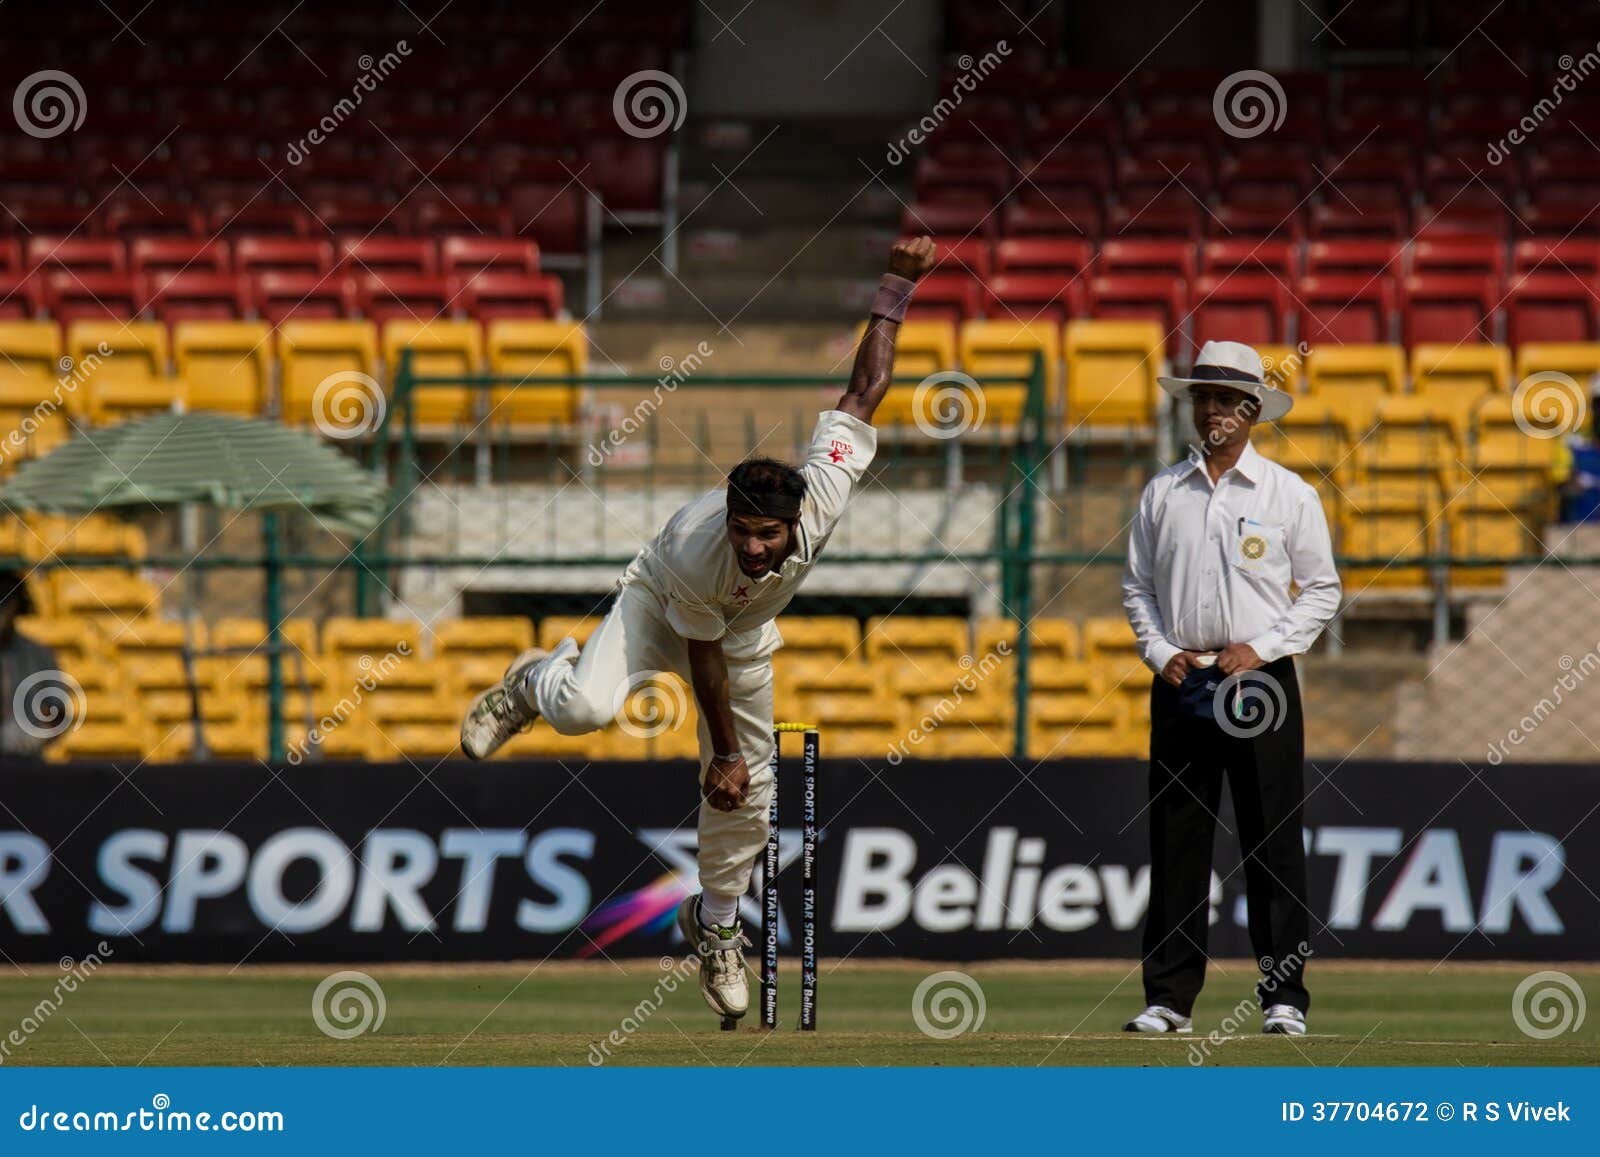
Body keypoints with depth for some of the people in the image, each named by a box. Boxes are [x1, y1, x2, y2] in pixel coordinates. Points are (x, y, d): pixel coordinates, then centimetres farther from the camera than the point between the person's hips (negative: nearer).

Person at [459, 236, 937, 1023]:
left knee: (747, 796, 6)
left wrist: (899, 284, -28)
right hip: (660, 607, -4)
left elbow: (866, 387, -27)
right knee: (585, 707, -31)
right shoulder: (696, 552, -42)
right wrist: (725, 751, -18)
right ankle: (537, 685, 7)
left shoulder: (824, 491, -36)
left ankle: (714, 924, 29)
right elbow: (702, 657, -26)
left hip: (747, 635, 4)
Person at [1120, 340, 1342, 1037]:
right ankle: (1169, 997, 4)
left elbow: (1322, 589, 3)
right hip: (1180, 685, 3)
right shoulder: (1162, 493, 10)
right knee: (1176, 843, 1)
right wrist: (1160, 653, -1)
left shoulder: (1290, 495, 3)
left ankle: (1285, 996, -2)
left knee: (1273, 843, -4)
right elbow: (1137, 586, 15)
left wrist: (1260, 648, -8)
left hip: (1260, 684, -2)